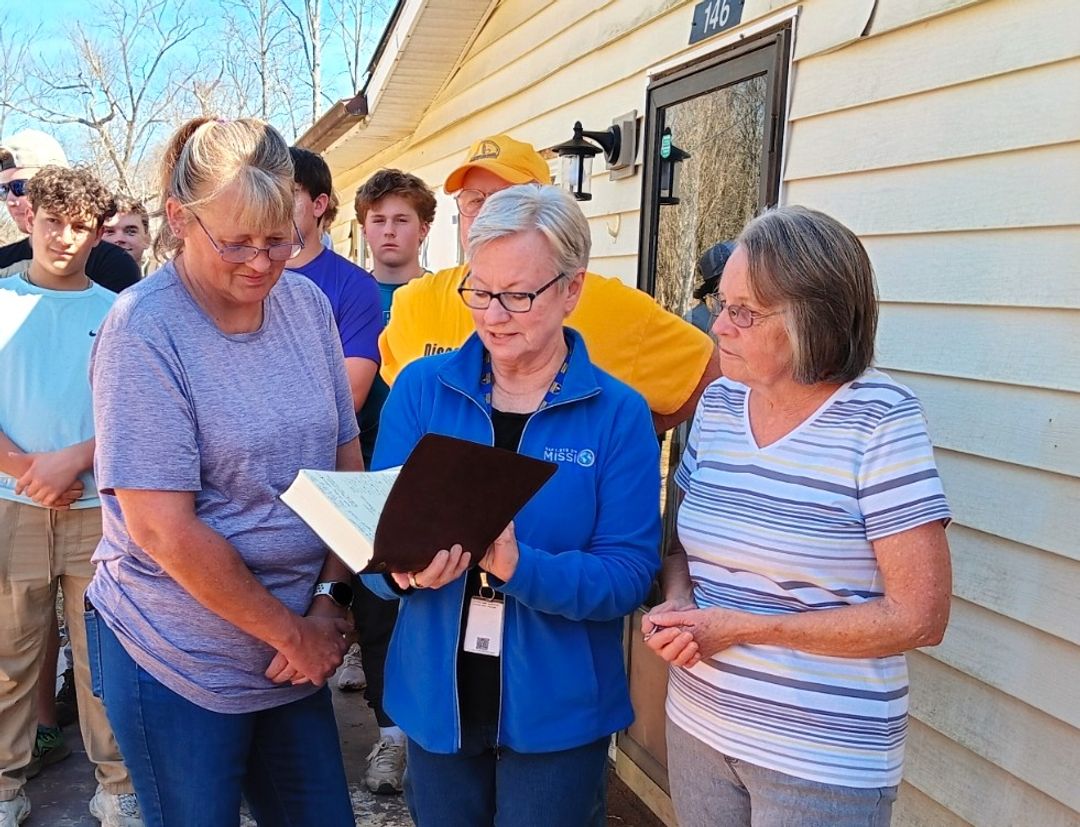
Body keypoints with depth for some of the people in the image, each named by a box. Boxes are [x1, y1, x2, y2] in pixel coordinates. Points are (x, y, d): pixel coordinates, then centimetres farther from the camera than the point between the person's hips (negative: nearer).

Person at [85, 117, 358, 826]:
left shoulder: (308, 302, -1)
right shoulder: (143, 330, -17)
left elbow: (347, 463, 3)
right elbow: (164, 532, -20)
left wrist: (329, 603, -6)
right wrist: (292, 633, -13)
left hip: (300, 650, 5)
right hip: (178, 662, -5)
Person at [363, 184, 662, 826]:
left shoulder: (619, 414, -10)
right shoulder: (421, 388, -5)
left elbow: (629, 576, -14)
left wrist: (517, 566, -30)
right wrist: (405, 568, -27)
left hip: (558, 713, -2)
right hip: (436, 699, 2)